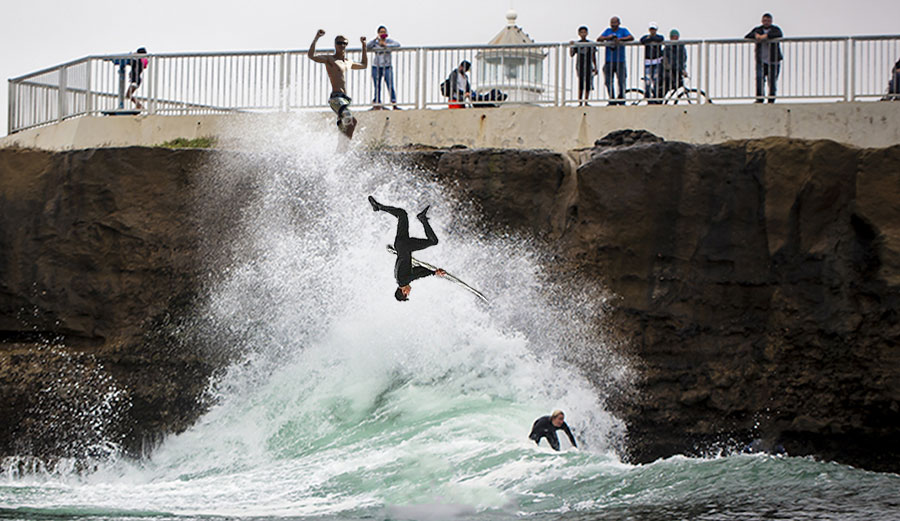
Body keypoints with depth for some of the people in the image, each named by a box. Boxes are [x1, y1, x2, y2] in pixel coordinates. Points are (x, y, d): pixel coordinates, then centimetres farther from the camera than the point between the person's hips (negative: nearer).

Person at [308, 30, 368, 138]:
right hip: (336, 98, -8)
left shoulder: (348, 62, 23)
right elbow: (311, 55, -14)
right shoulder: (329, 59, 1)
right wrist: (316, 39, -19)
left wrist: (364, 46, 37)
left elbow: (364, 65, 43)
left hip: (345, 99, 8)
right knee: (351, 120, -32)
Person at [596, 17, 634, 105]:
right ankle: (612, 100, 7)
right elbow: (598, 39, 5)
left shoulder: (623, 31, 6)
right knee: (609, 81, -2)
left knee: (621, 81, -9)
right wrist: (607, 37, -14)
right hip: (609, 61, 3)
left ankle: (621, 99, 5)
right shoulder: (608, 31, 14)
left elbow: (631, 38, -10)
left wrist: (620, 39, -25)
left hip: (620, 61, -3)